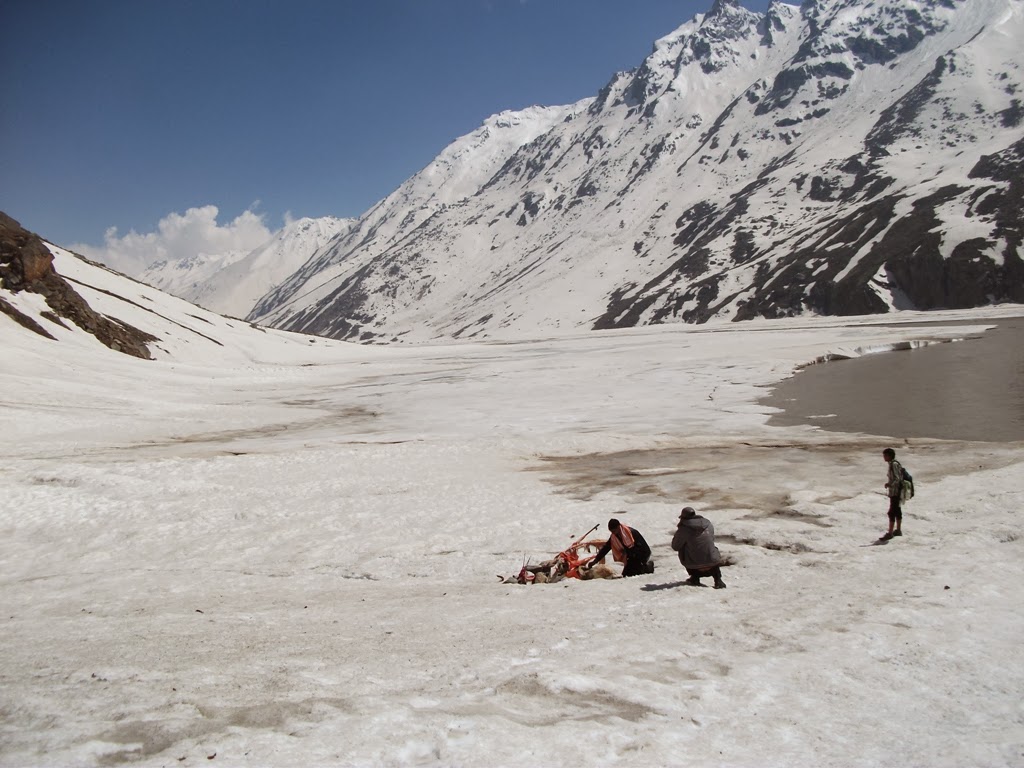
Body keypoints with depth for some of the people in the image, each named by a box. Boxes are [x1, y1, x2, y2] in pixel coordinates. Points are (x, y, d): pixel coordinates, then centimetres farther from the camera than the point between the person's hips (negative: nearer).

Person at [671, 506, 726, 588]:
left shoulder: (683, 529, -8)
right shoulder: (708, 524, 6)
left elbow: (675, 547, 0)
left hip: (695, 564, -3)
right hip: (712, 561, 3)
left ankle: (694, 579, 20)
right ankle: (718, 580, 17)